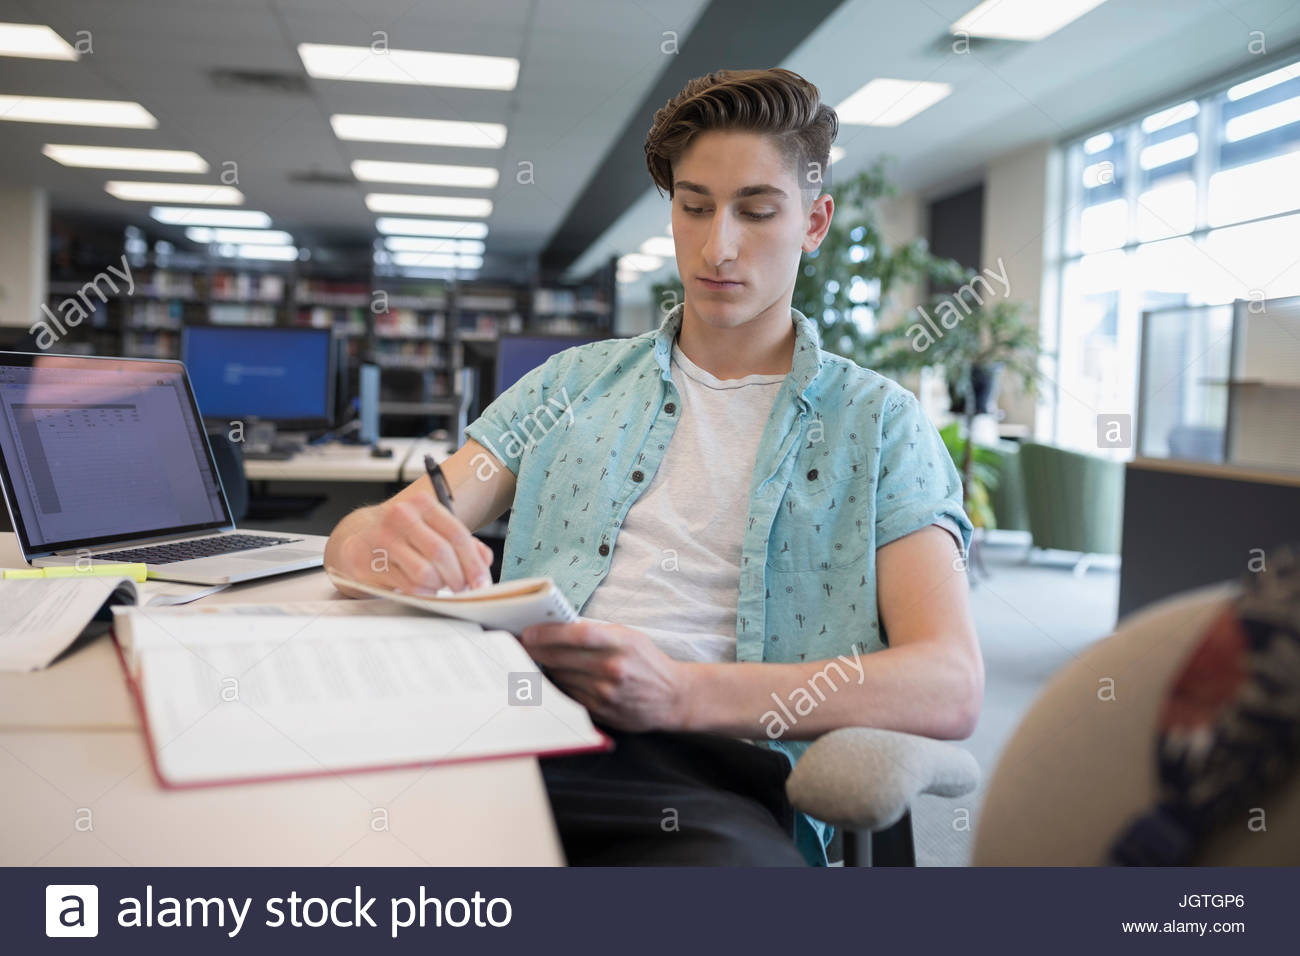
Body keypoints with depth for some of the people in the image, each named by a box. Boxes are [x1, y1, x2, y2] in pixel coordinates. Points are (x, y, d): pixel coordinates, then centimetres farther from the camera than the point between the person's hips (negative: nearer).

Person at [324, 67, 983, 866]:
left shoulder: (878, 423, 11)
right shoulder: (574, 382, 20)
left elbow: (950, 688, -3)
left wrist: (682, 693, -18)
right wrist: (376, 537, -15)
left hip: (713, 769, -1)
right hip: (514, 731, 3)